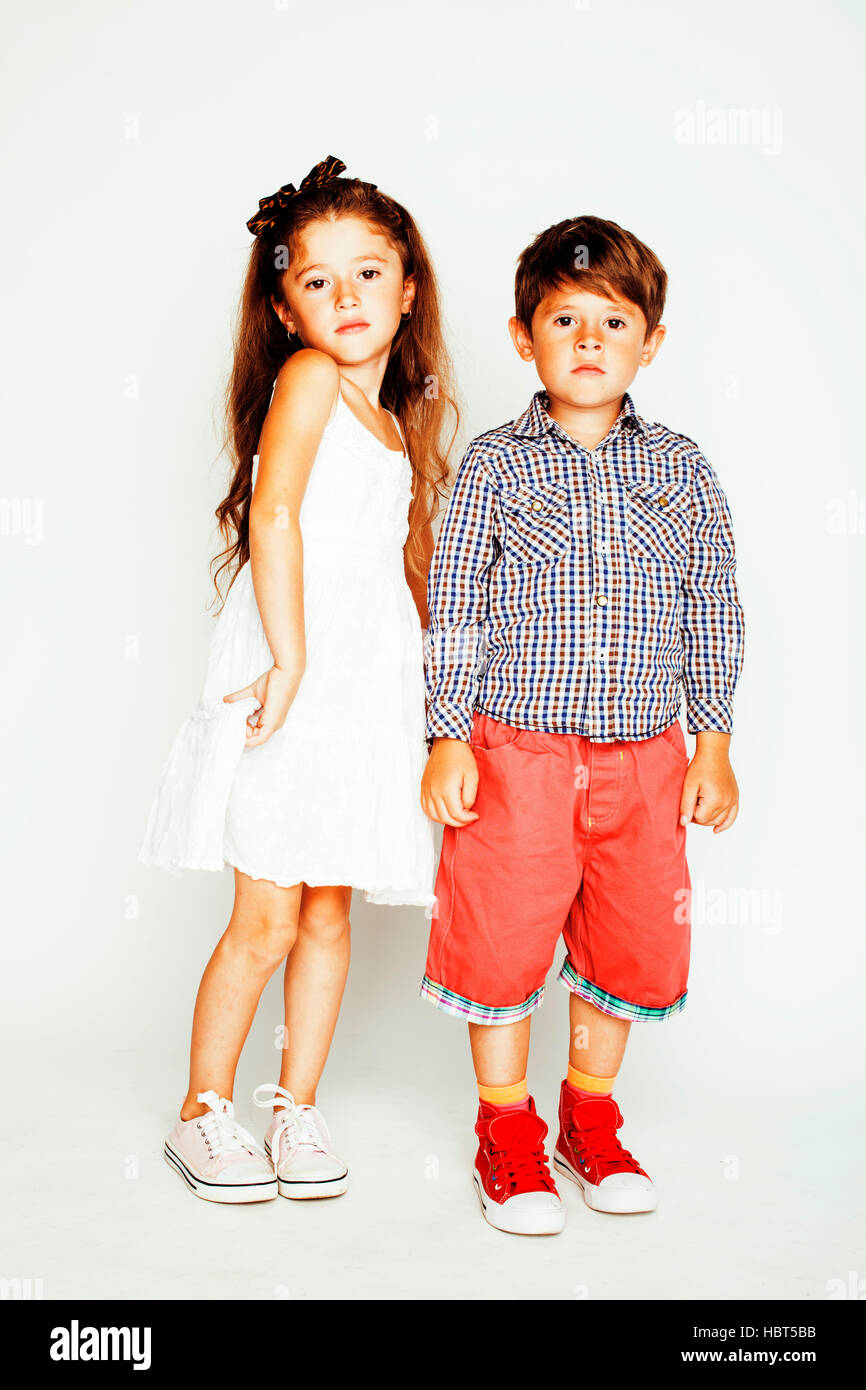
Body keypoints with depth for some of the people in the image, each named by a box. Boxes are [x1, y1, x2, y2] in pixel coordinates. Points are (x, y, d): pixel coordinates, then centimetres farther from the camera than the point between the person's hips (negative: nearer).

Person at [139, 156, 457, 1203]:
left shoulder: (394, 417, 18)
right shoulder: (307, 375, -4)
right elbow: (274, 513, -17)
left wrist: (423, 674, 15)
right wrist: (290, 657, -22)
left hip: (370, 671, 7)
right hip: (294, 666, -7)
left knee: (329, 911, 11)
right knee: (266, 921, 0)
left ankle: (298, 1110, 24)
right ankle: (202, 1113, 17)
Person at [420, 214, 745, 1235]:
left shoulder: (679, 469, 6)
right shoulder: (495, 464, -1)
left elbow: (713, 609, 8)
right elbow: (453, 608, -2)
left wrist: (713, 745, 5)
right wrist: (448, 741, -6)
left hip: (643, 755, 3)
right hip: (515, 749, -2)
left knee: (632, 943, 10)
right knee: (503, 940, 3)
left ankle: (590, 1121, 33)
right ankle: (507, 1136, 24)